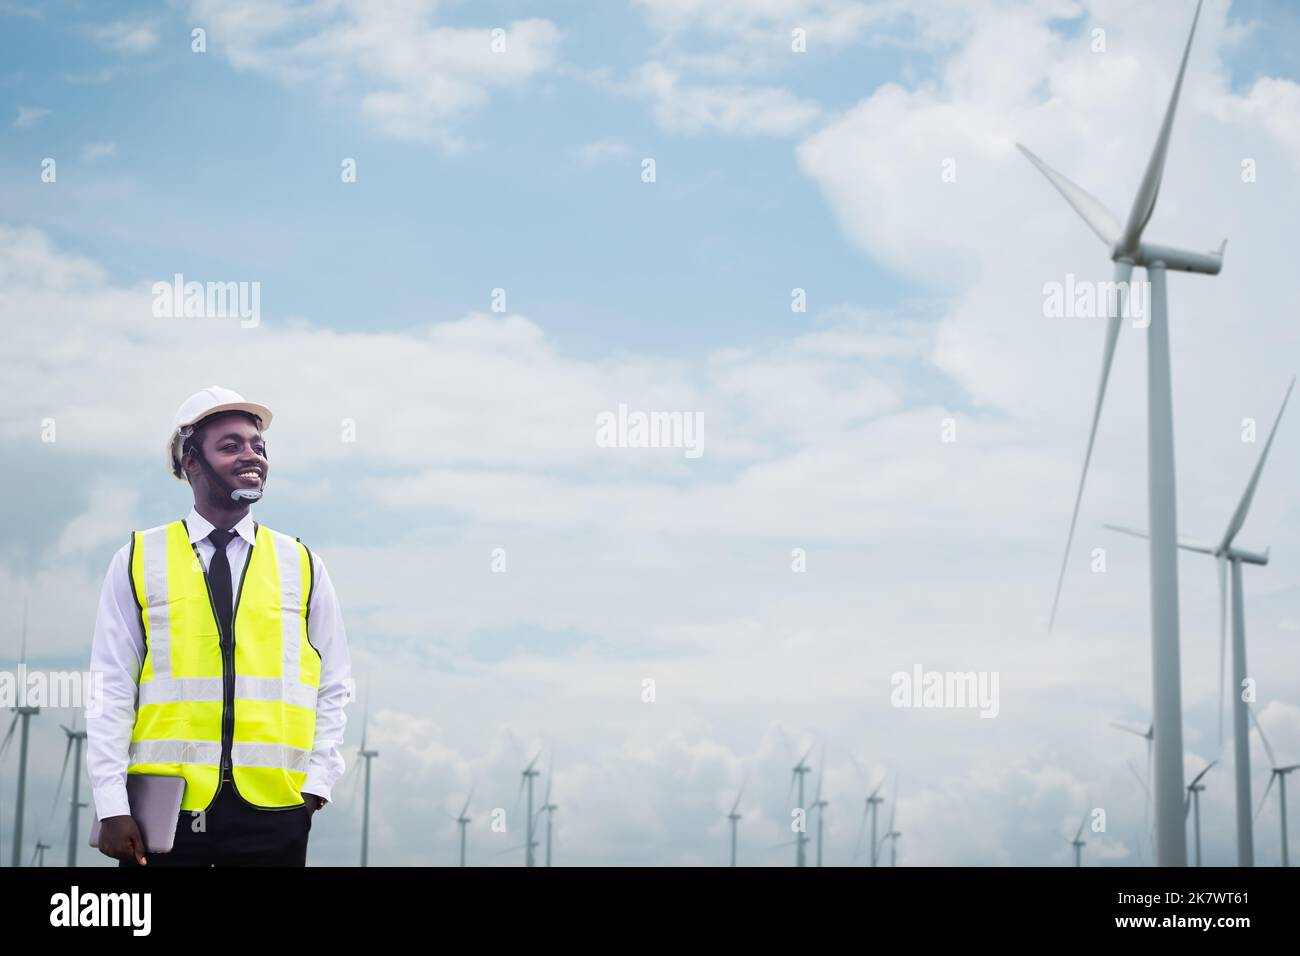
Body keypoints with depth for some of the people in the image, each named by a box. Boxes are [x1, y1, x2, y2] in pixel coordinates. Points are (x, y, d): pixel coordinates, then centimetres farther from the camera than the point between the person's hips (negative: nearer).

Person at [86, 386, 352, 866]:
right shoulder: (139, 561, 4)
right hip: (165, 808, -1)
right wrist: (112, 807, -6)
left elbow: (333, 688, 11)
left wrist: (316, 783, -1)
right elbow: (111, 690, 1)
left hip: (274, 810, 1)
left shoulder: (301, 565, 9)